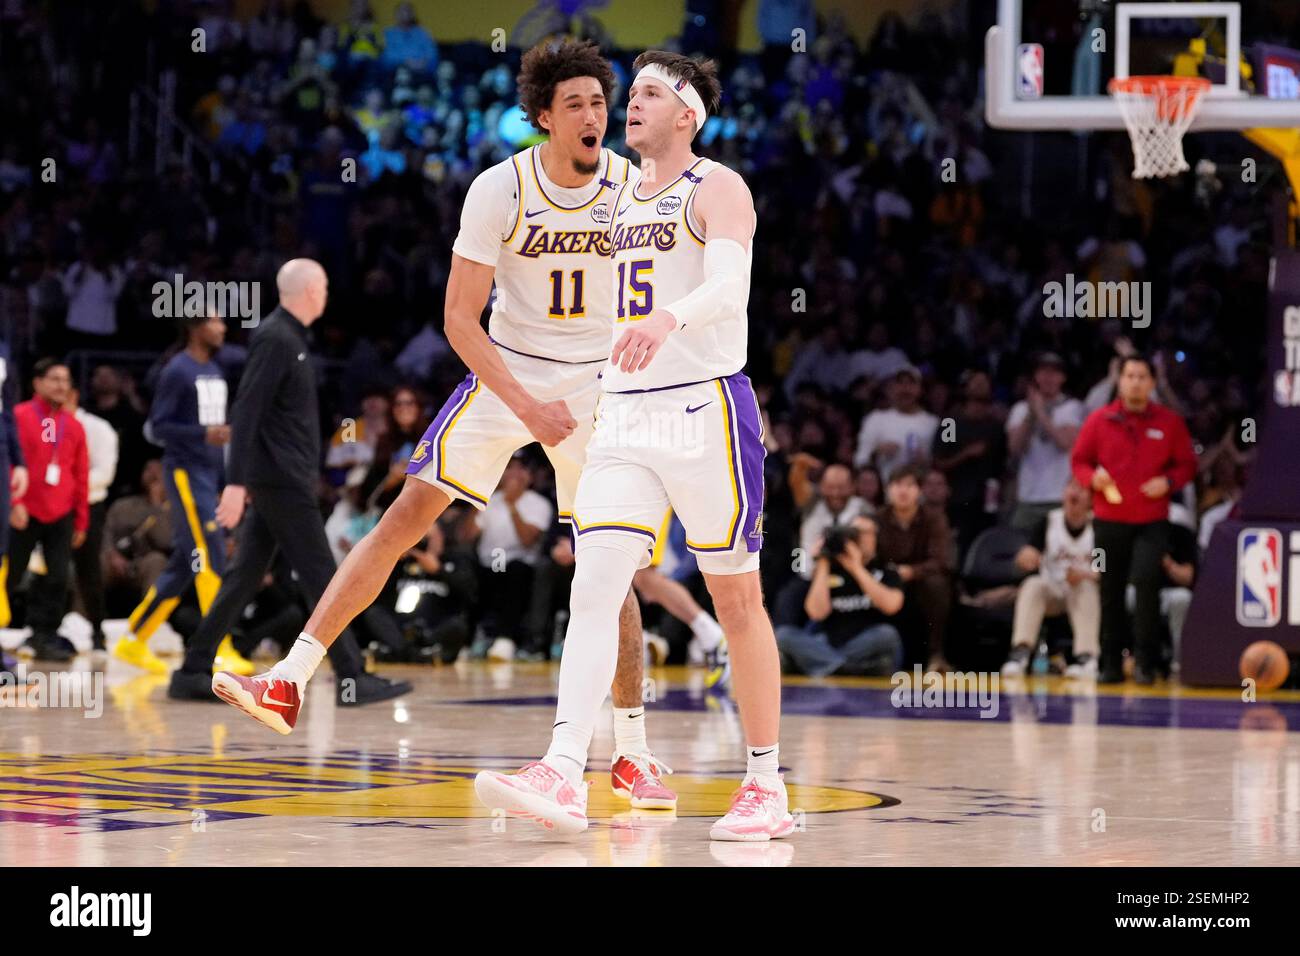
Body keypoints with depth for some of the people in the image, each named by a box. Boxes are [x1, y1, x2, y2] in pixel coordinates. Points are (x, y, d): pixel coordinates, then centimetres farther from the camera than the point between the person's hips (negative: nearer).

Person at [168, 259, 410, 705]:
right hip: (282, 482, -10)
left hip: (280, 480, 10)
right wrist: (236, 483, -25)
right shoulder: (275, 339, -14)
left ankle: (194, 672, 10)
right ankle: (353, 678, -6)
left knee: (245, 577, 9)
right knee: (322, 578, -7)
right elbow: (246, 413, -20)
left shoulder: (287, 338, 16)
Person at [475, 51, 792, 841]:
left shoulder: (717, 190, -6)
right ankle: (564, 777, -19)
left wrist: (668, 319, -43)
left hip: (706, 407, -6)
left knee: (738, 600, 3)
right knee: (594, 589, -9)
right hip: (625, 416, 6)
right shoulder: (622, 198, 17)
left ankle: (768, 786, 12)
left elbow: (729, 288, -25)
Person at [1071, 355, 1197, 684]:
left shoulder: (1169, 421, 4)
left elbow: (1187, 463, 9)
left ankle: (1144, 660, -8)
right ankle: (1111, 663, 14)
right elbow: (1079, 460, 9)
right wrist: (1092, 477, -12)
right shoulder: (1099, 420, 4)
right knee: (1110, 592, 5)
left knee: (1147, 583, -16)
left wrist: (1169, 482, -11)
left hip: (1152, 521, -1)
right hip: (1109, 519, 1)